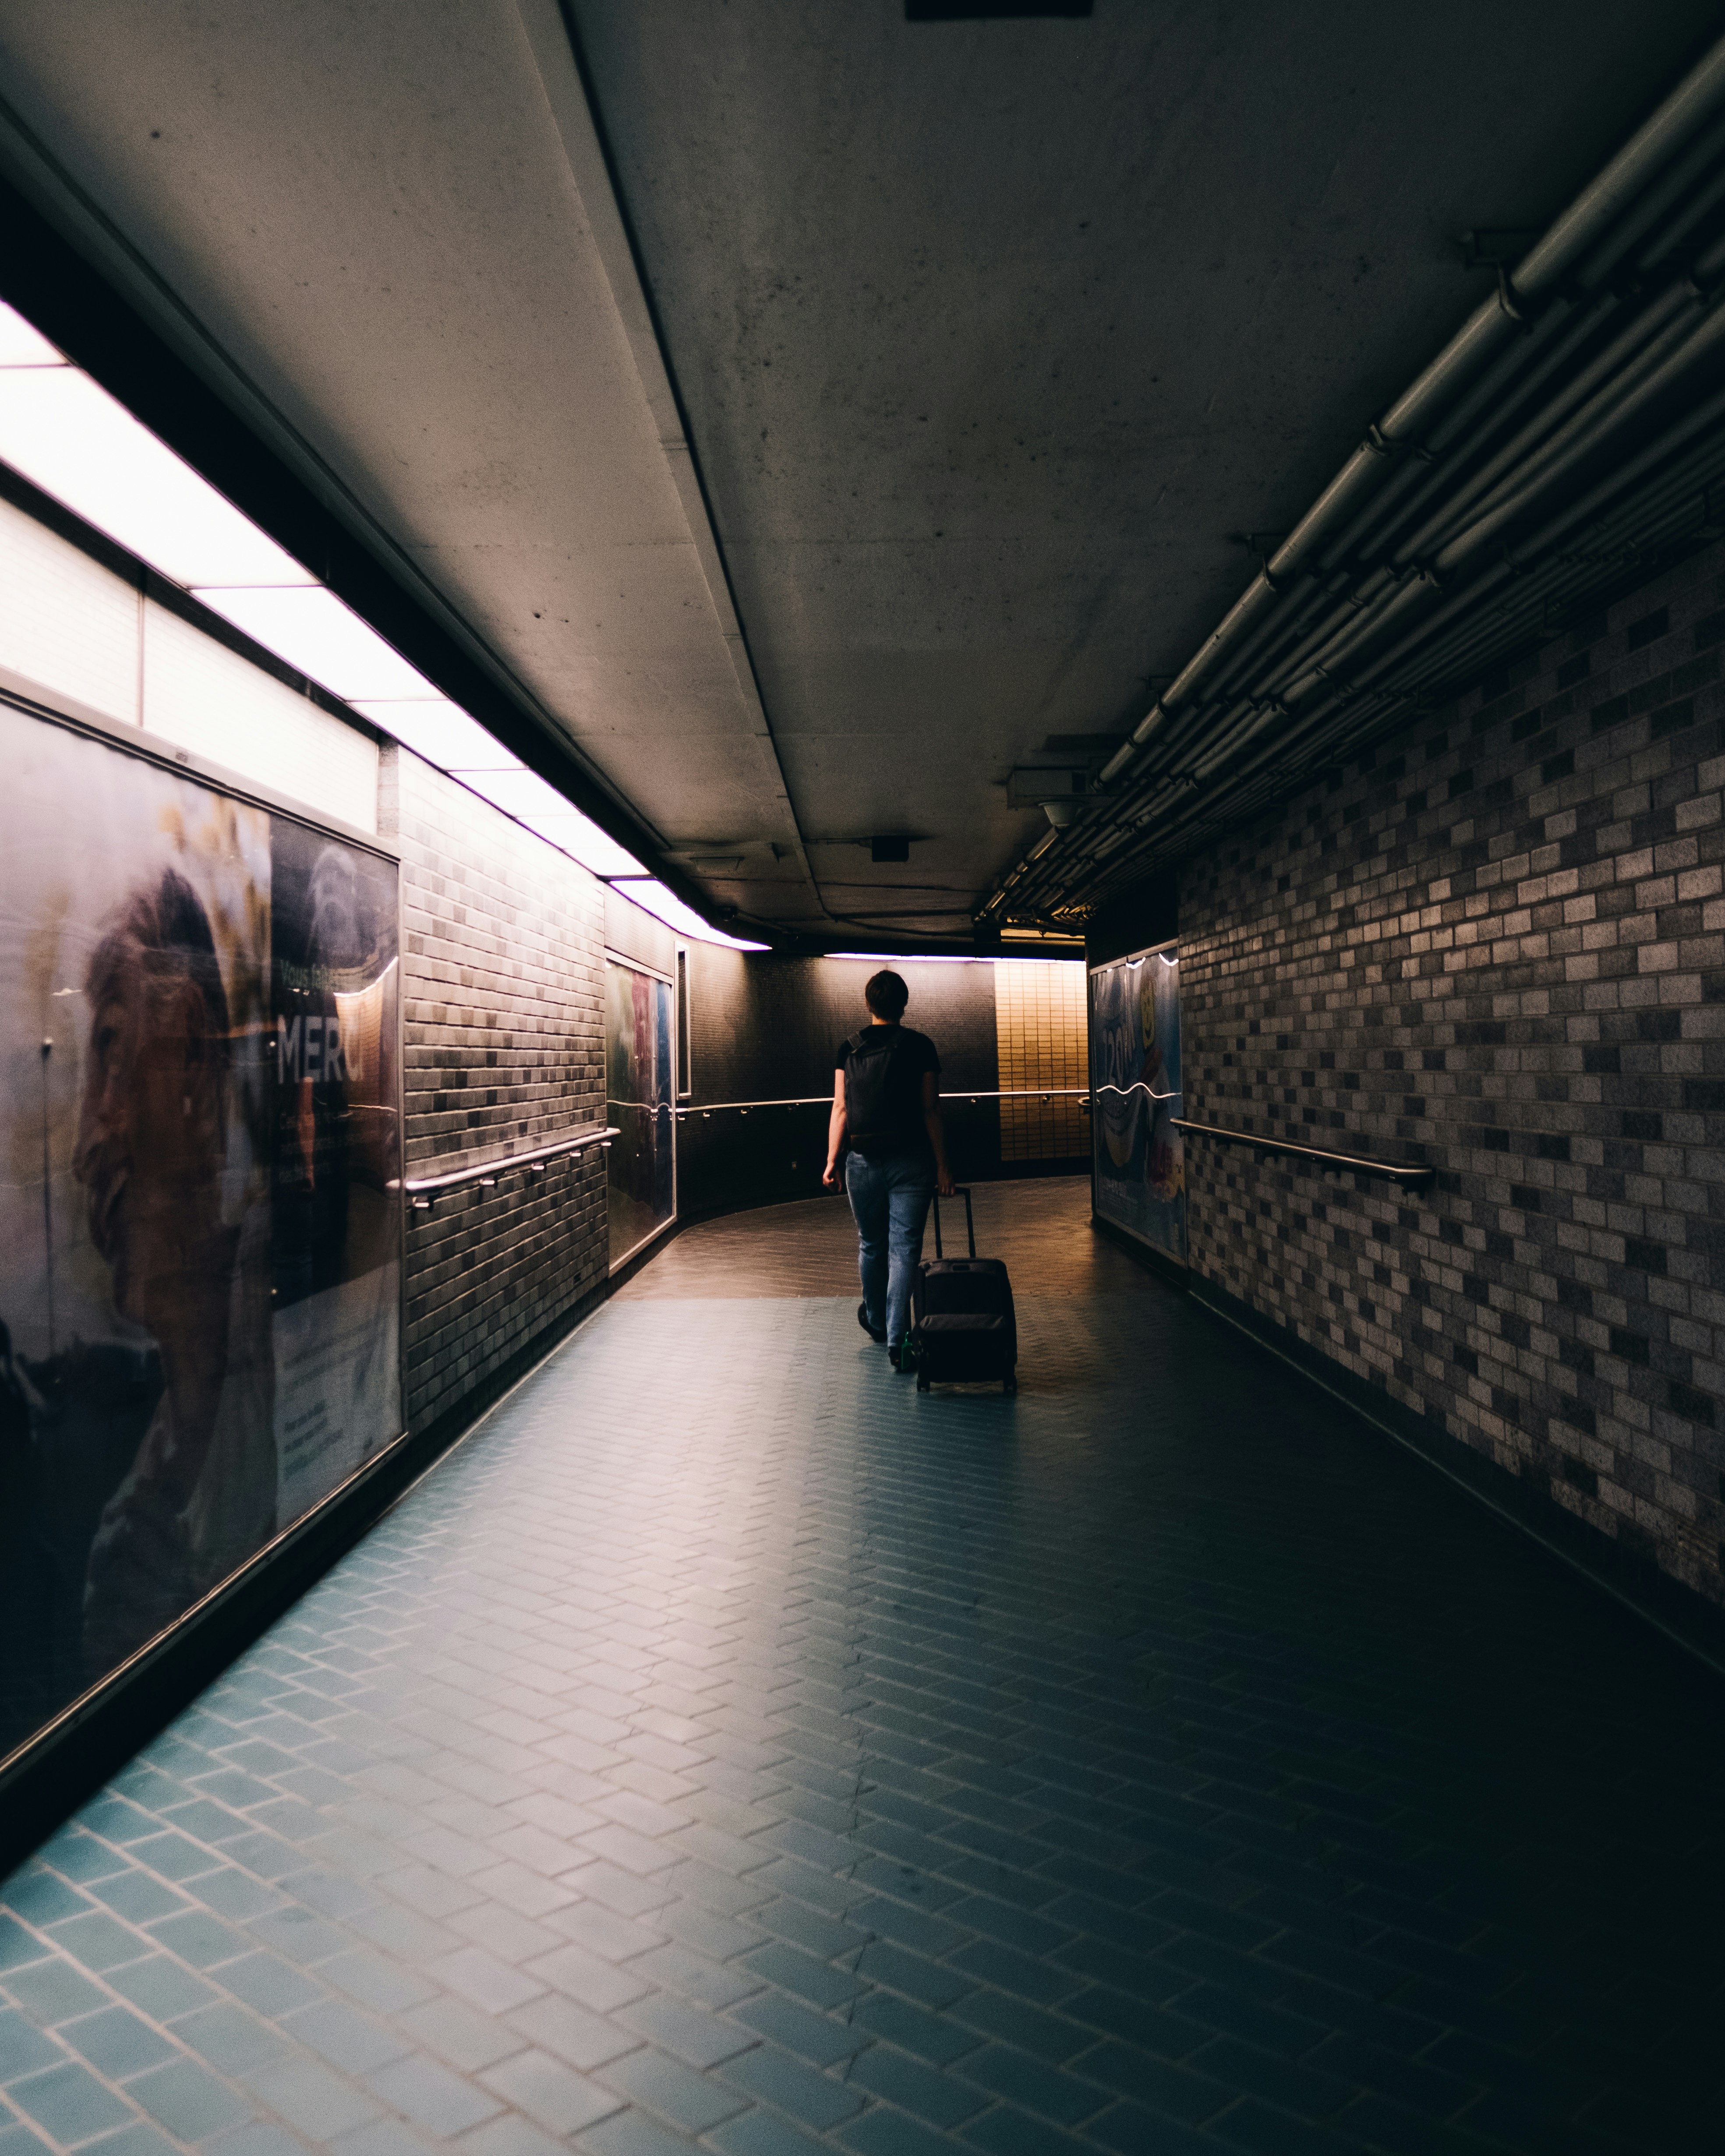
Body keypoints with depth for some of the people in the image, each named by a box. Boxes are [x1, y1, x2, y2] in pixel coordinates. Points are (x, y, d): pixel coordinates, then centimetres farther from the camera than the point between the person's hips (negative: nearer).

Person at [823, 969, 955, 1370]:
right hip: (911, 1161, -2)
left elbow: (840, 1108, 1)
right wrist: (942, 1165, 0)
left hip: (863, 1162, 2)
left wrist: (831, 1160, 3)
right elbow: (930, 1111, -3)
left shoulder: (848, 1049, 4)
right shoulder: (920, 1046, -1)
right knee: (904, 1248, -1)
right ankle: (898, 1341, -7)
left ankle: (876, 1321, 37)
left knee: (871, 1245, 18)